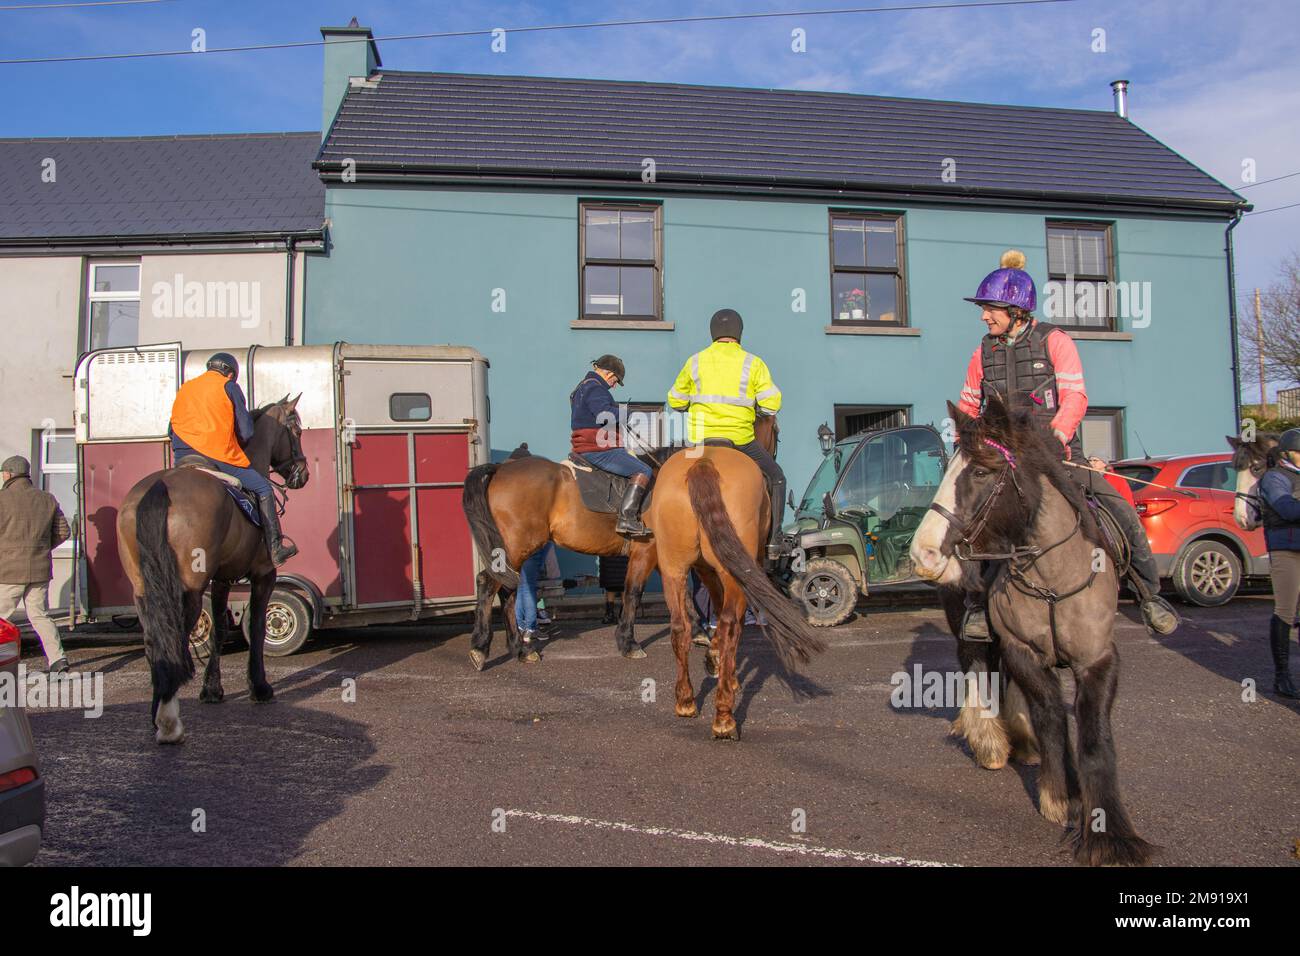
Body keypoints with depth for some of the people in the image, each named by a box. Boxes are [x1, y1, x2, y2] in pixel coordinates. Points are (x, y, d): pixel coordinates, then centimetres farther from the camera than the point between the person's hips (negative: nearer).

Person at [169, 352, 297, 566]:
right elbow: (246, 433, 0)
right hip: (219, 455, -5)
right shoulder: (229, 387, 5)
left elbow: (171, 430, 19)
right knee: (263, 488, 6)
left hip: (182, 459, 5)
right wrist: (236, 448, 18)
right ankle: (275, 547, 1)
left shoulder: (184, 388, 22)